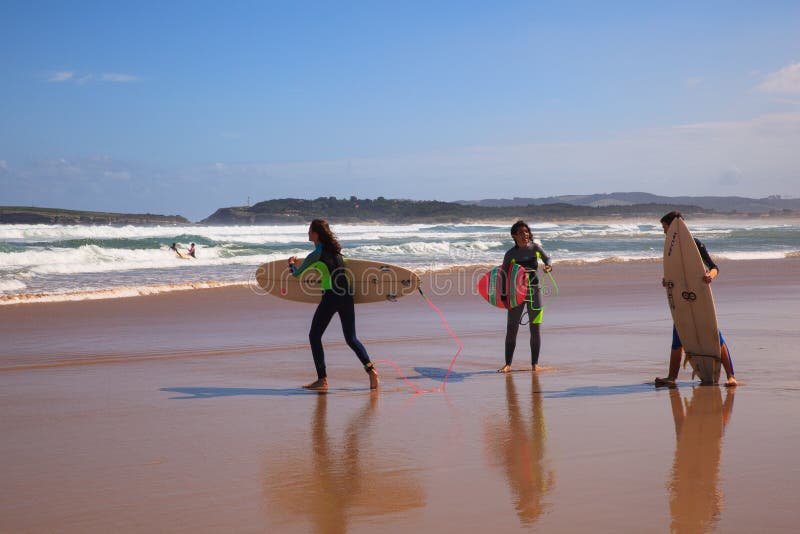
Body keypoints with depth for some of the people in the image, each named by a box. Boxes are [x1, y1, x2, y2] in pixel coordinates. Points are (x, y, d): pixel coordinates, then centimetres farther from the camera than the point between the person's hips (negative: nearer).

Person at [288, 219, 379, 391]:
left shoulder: (316, 255, -8)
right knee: (351, 338, 14)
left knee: (314, 336, 7)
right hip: (347, 295, 7)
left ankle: (322, 379, 3)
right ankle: (370, 368, -7)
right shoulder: (334, 248, 12)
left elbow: (296, 274, 0)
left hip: (331, 296, -7)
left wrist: (291, 262, 21)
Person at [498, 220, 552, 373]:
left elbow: (547, 258, 12)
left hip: (534, 292, 1)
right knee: (511, 330, -1)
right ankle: (508, 364, 6)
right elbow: (504, 274, -2)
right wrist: (503, 294, -8)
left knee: (535, 329, 3)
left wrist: (548, 266, -11)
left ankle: (535, 363, 13)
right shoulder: (511, 254, -6)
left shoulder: (535, 247, -1)